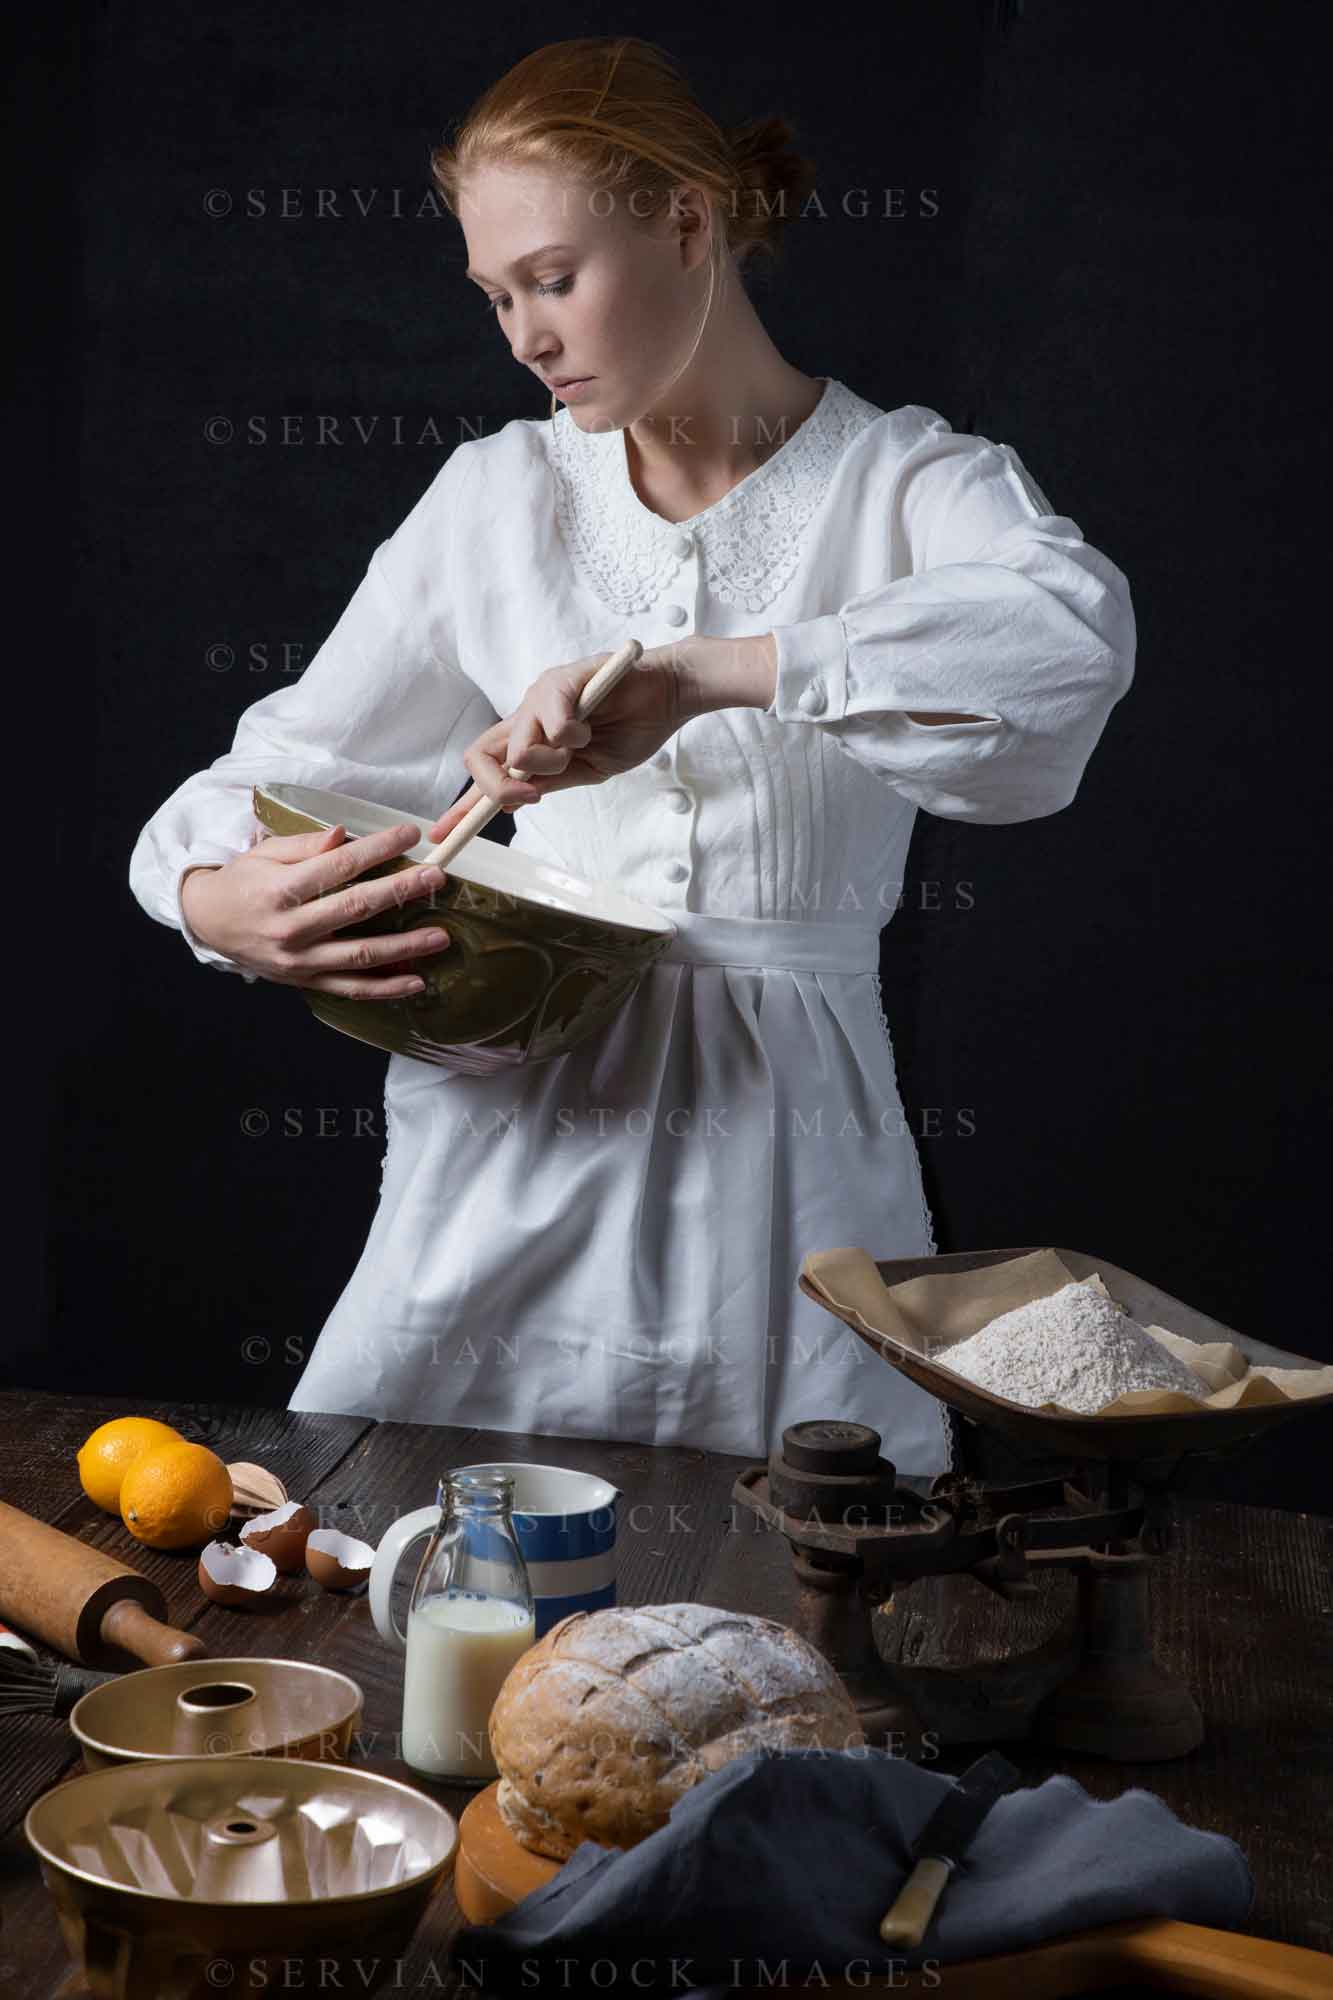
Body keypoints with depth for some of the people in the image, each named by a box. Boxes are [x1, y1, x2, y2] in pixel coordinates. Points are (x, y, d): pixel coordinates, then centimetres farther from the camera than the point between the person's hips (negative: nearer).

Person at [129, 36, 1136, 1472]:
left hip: (786, 1144, -2)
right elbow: (304, 751, 13)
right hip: (519, 1126, 3)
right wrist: (212, 897, -10)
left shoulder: (904, 482, -3)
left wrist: (700, 673, -32)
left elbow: (1072, 629, -25)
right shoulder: (498, 496, 8)